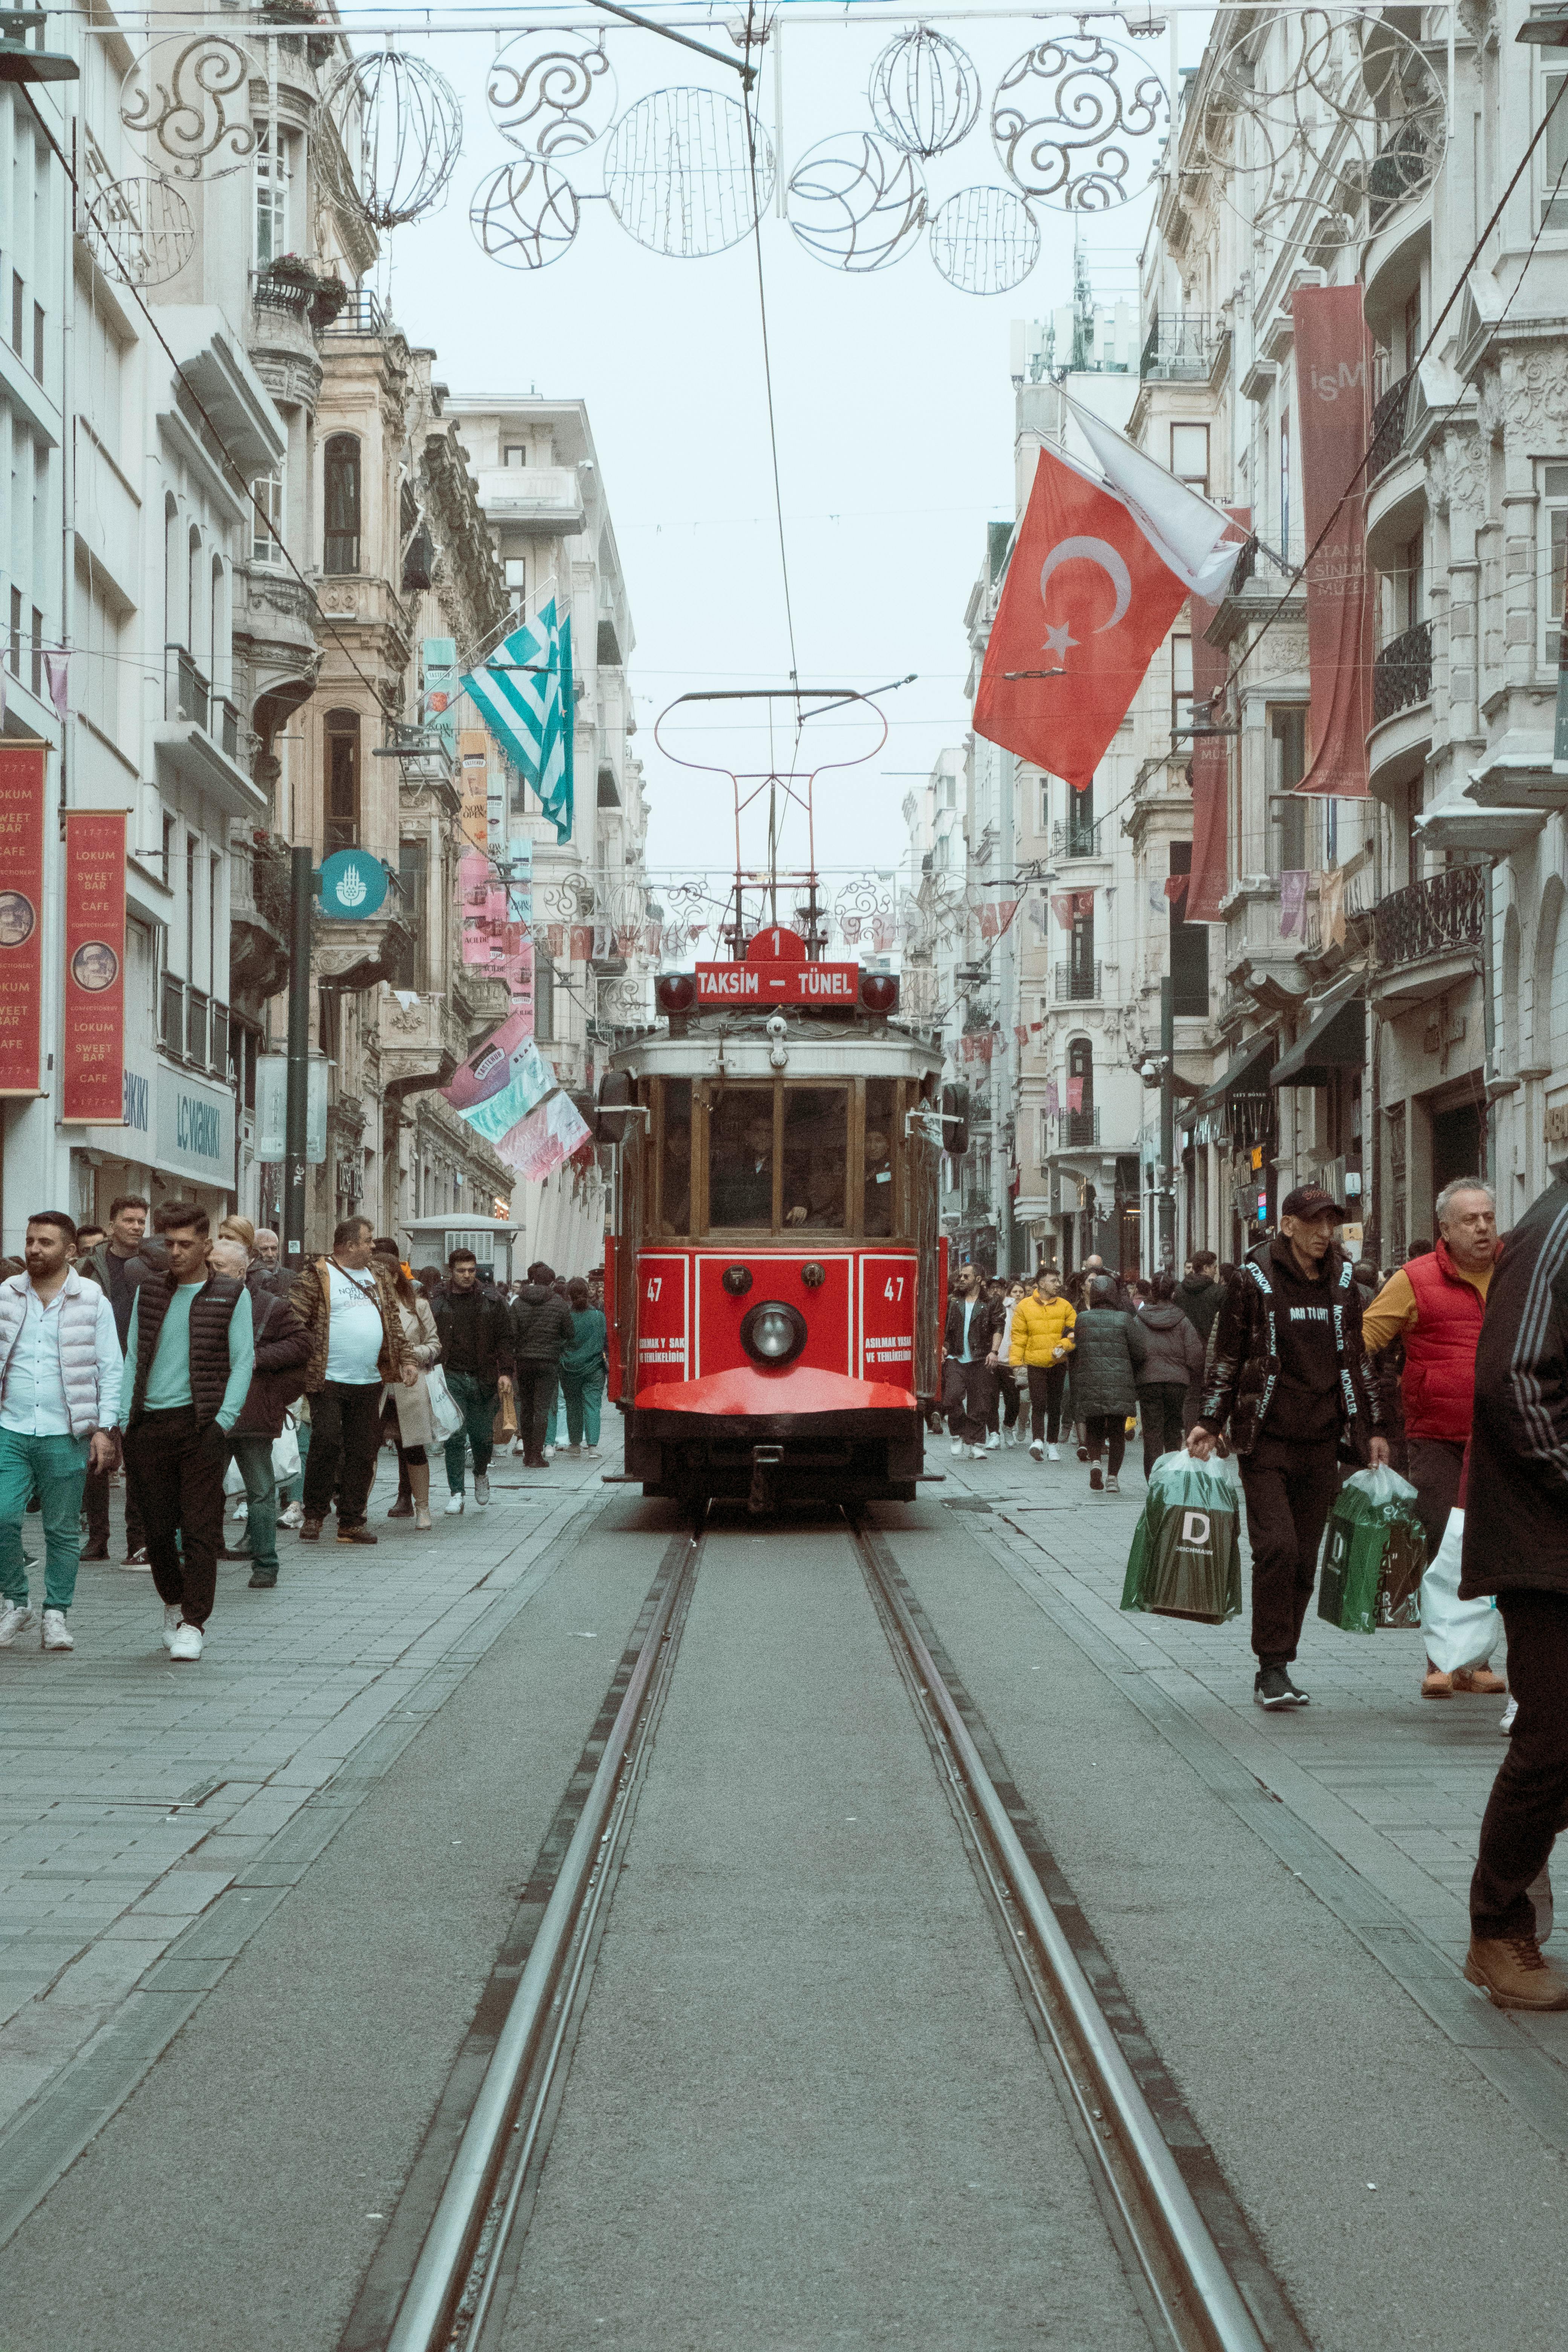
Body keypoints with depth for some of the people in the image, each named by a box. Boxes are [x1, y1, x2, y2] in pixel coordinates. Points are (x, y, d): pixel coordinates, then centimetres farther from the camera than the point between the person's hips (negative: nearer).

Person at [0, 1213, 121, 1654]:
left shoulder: (92, 1300, 1)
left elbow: (111, 1370, 2)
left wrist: (105, 1428, -5)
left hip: (65, 1435, -2)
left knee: (63, 1530, 5)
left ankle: (57, 1614, 15)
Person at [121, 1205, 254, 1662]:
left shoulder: (232, 1295, 3)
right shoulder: (149, 1291, 13)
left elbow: (242, 1362, 1)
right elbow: (132, 1357, 14)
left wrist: (224, 1419, -10)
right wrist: (123, 1418, 4)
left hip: (200, 1423, -3)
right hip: (149, 1426, 3)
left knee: (200, 1529, -7)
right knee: (158, 1527, 8)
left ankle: (193, 1625, -4)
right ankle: (174, 1605, 28)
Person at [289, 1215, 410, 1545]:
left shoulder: (378, 1276, 15)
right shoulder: (317, 1277, -5)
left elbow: (394, 1322, 20)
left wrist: (404, 1360, 12)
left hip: (369, 1382, 6)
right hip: (329, 1381, -6)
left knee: (363, 1453, 6)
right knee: (326, 1445, -10)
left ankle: (351, 1522, 12)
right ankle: (313, 1516, 4)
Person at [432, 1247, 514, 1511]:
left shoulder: (492, 1302, 7)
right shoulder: (438, 1304, 4)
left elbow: (504, 1339, 6)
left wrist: (505, 1373, -4)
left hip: (483, 1378, 1)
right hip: (451, 1377, -1)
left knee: (483, 1437, 3)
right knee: (455, 1437, -9)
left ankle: (481, 1475, 33)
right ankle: (455, 1493, -2)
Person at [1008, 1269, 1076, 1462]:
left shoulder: (1064, 1306, 5)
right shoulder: (1025, 1307, -1)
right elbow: (1018, 1337, 0)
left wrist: (1064, 1346, -14)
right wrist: (1016, 1362, -5)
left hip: (1058, 1363, 3)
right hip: (1035, 1364, -3)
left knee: (1054, 1405, 9)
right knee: (1038, 1403, -14)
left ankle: (1052, 1444, 17)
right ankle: (1037, 1440, -20)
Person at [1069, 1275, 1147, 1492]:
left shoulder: (1082, 1320, 4)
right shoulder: (1125, 1320, -4)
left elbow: (1077, 1350, 10)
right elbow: (1140, 1351, -5)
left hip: (1088, 1383, 2)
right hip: (1120, 1384, -1)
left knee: (1094, 1428, 15)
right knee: (1117, 1431, 9)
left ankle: (1095, 1461, -10)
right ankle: (1113, 1477, 5)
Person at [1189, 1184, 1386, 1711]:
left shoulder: (1342, 1282, 11)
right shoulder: (1253, 1281, -2)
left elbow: (1357, 1360, 20)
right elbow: (1225, 1356, 1)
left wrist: (1372, 1429, 18)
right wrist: (1210, 1422, -5)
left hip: (1322, 1443, 4)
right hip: (1266, 1439, -4)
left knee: (1304, 1560, 4)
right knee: (1276, 1548, -15)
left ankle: (1276, 1667, 13)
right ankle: (1273, 1668, -7)